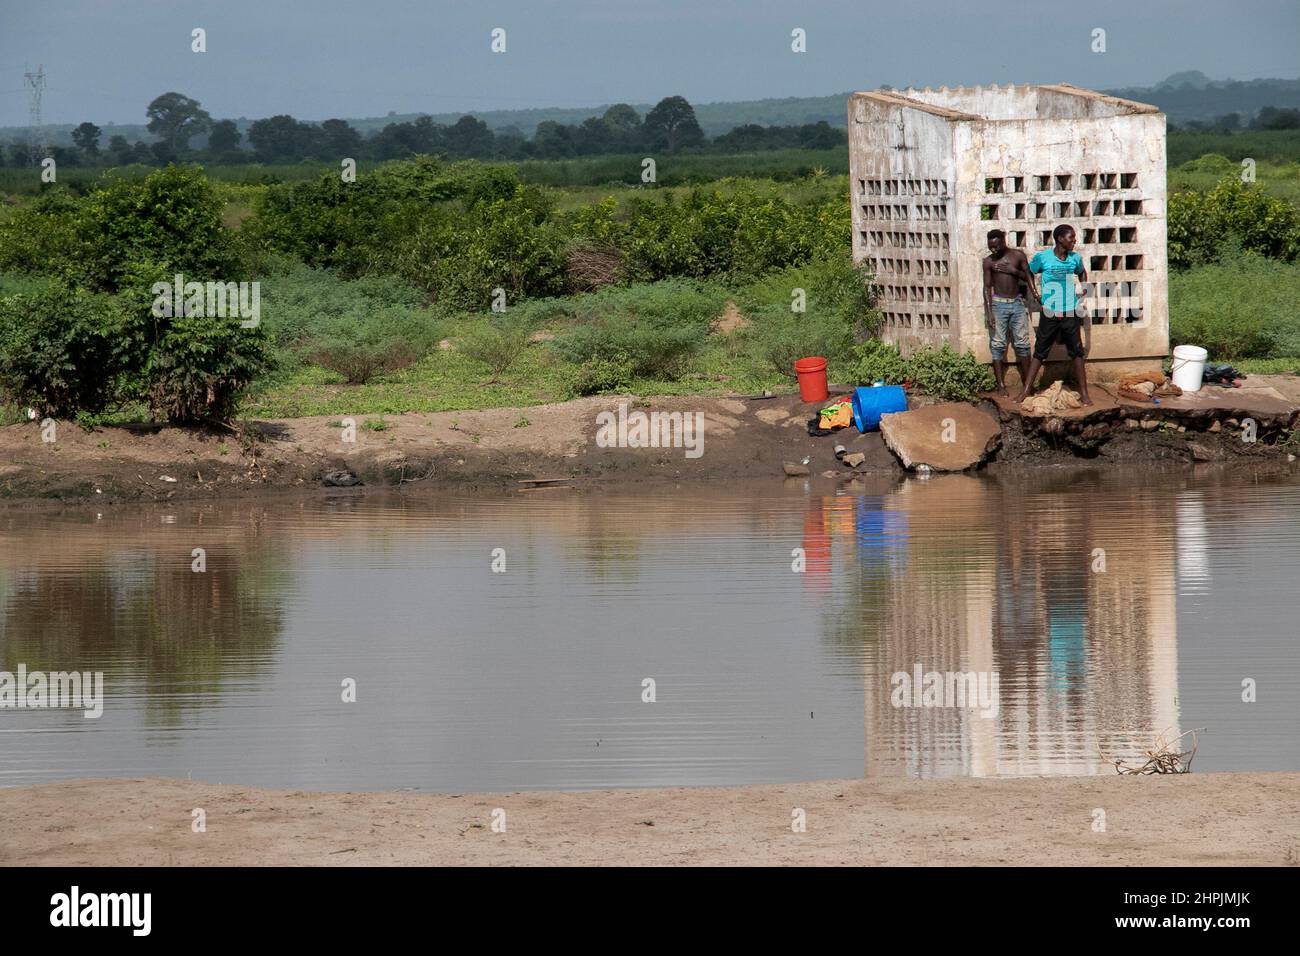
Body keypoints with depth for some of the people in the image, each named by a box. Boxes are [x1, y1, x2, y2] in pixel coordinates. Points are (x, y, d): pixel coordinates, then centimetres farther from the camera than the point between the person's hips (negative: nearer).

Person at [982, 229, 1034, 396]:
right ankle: (1001, 385, 1)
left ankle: (1027, 382, 11)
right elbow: (987, 287, -2)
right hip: (998, 304, -1)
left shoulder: (1018, 256, 3)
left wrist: (1014, 271, -11)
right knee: (998, 345, -3)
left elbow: (1029, 277, 9)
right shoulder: (989, 262, 0)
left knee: (1022, 343, 2)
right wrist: (988, 312, -9)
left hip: (1017, 303, 1)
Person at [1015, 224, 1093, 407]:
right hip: (1050, 314, -2)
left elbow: (1082, 273, 25)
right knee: (1040, 352, 3)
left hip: (1070, 314, 2)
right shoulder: (1042, 257, -7)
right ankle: (1026, 390, 9)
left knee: (1077, 352, 5)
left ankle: (1084, 393, 9)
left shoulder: (1075, 258, 3)